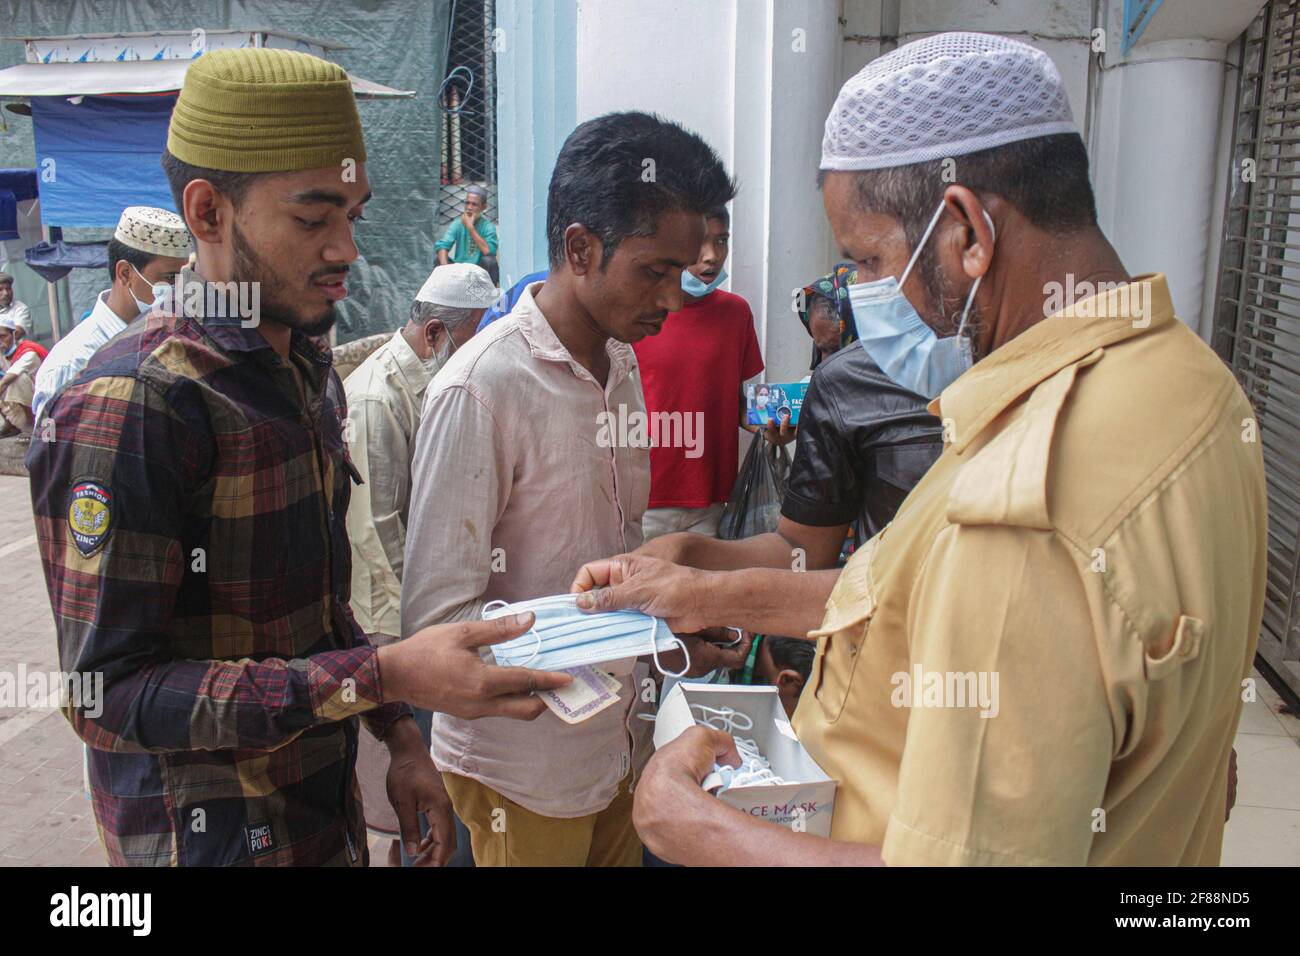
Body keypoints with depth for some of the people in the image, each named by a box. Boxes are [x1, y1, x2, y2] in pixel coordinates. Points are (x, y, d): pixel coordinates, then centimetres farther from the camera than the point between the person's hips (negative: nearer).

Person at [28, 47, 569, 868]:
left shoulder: (313, 376, 4)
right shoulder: (132, 406, -23)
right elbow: (110, 694, -24)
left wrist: (399, 736, 6)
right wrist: (386, 675, -30)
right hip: (216, 832, -7)